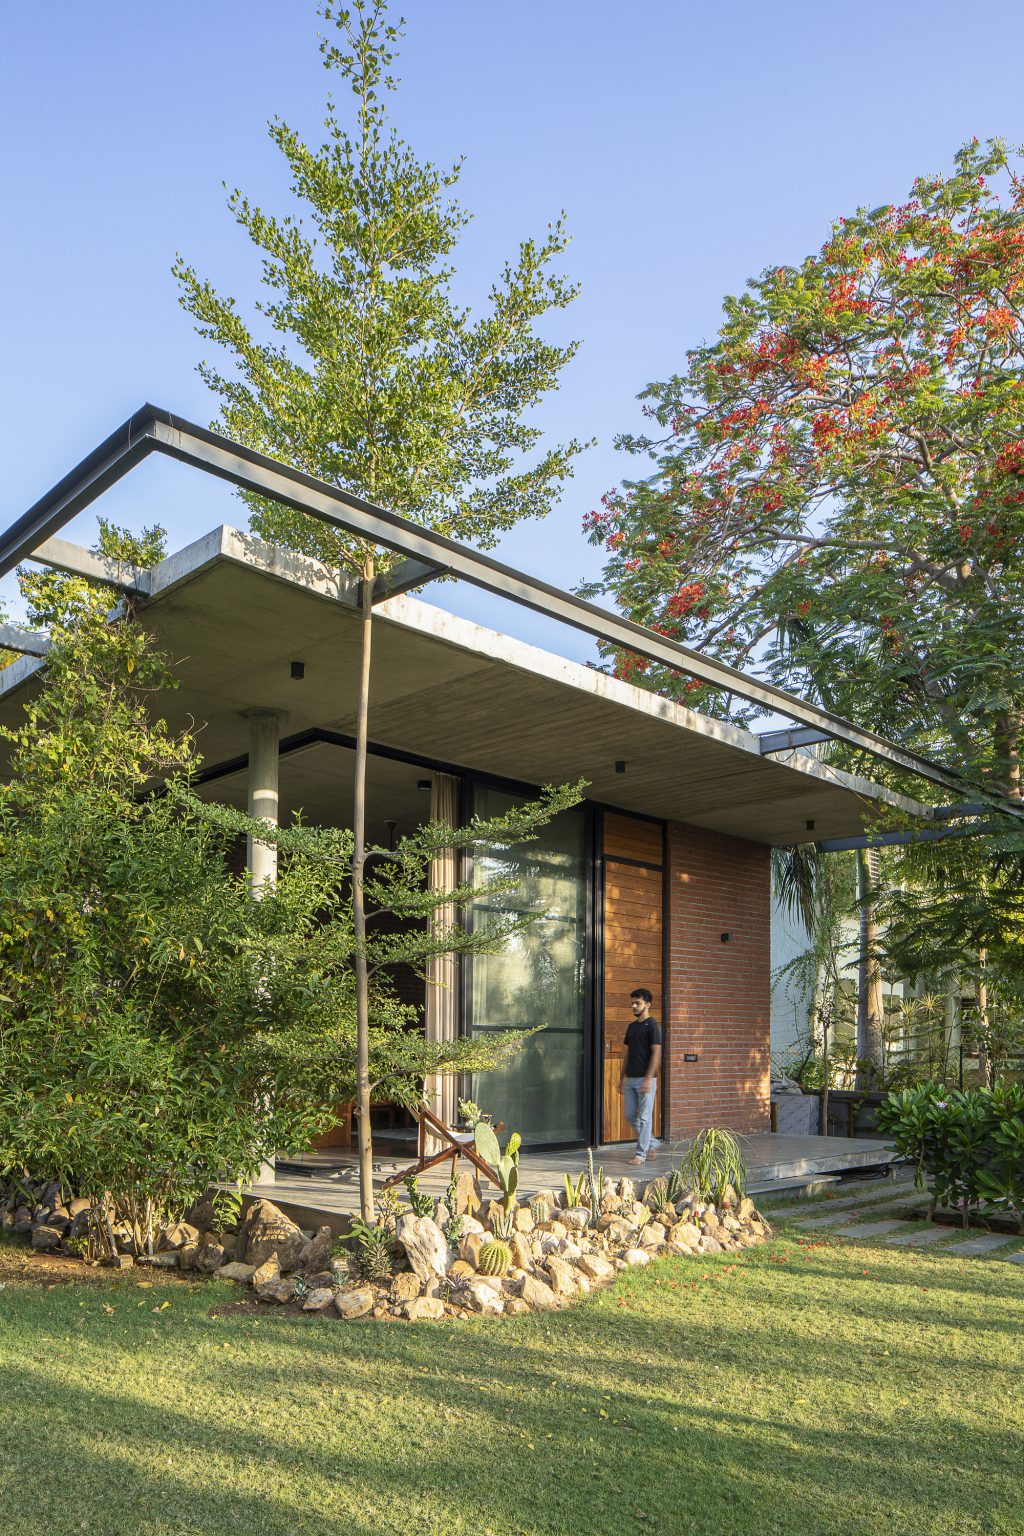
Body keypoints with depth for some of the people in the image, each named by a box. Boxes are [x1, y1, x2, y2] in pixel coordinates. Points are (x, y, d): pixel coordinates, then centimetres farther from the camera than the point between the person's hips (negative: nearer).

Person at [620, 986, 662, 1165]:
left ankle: (641, 1154, 4)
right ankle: (652, 1142, 26)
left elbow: (656, 1053, -14)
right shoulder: (632, 1026, 14)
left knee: (644, 1117, -2)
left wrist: (648, 1079, -20)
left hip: (645, 1079, -8)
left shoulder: (652, 1025, -9)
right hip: (631, 1078, 8)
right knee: (630, 1115, 10)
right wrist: (623, 1077, 15)